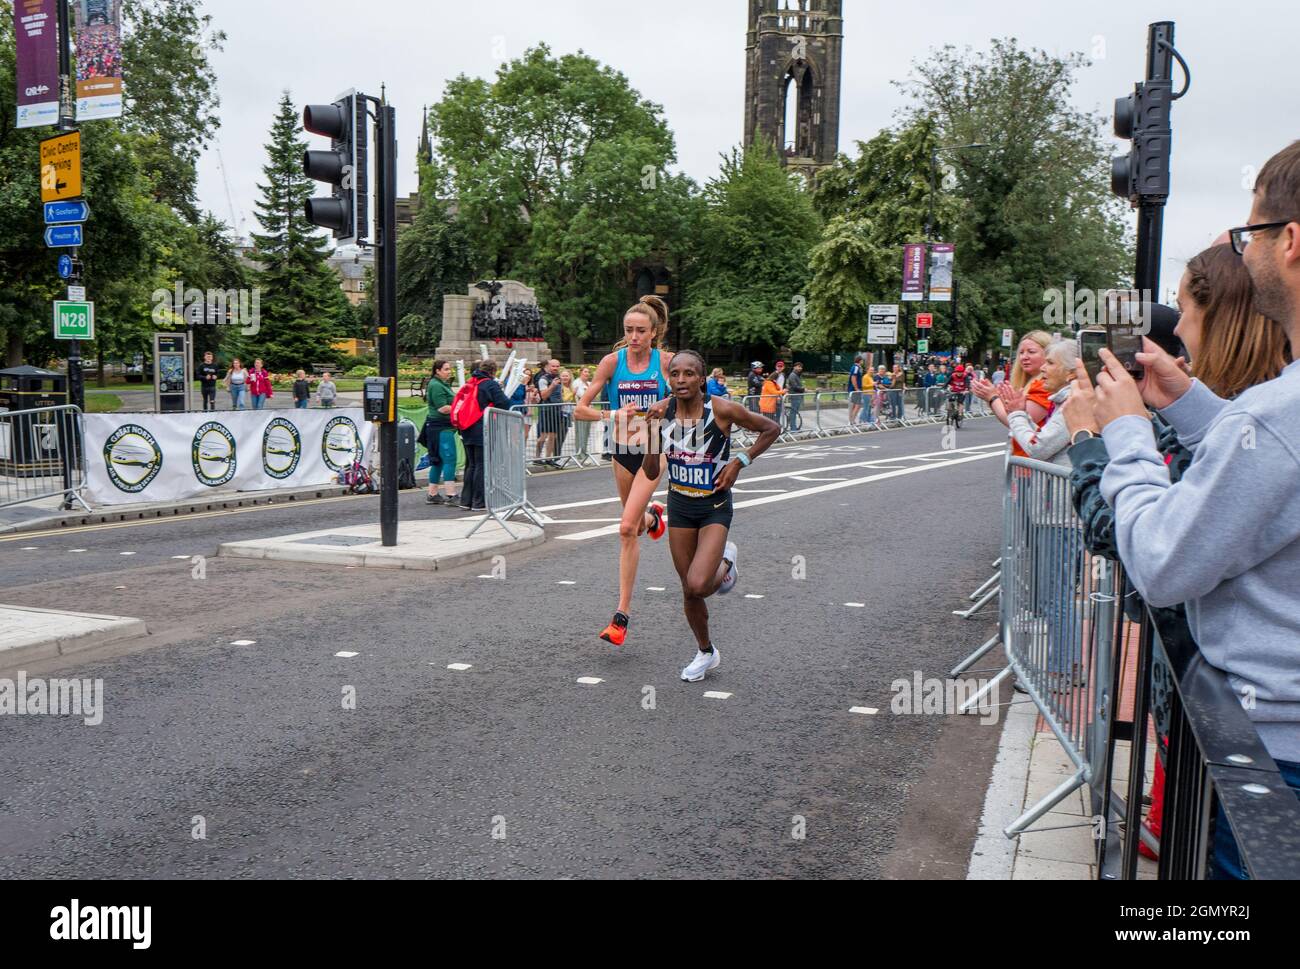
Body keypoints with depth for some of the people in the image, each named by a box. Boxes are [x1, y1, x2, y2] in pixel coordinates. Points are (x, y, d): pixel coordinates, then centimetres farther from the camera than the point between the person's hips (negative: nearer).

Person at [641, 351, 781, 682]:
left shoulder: (722, 410, -18)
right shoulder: (661, 411, -9)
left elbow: (771, 429, -3)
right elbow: (652, 473, -7)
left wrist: (740, 463, -10)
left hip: (715, 507, -4)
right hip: (679, 506, 4)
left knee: (697, 586, -21)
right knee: (689, 591, 12)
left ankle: (726, 563, 15)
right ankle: (706, 653, 35)